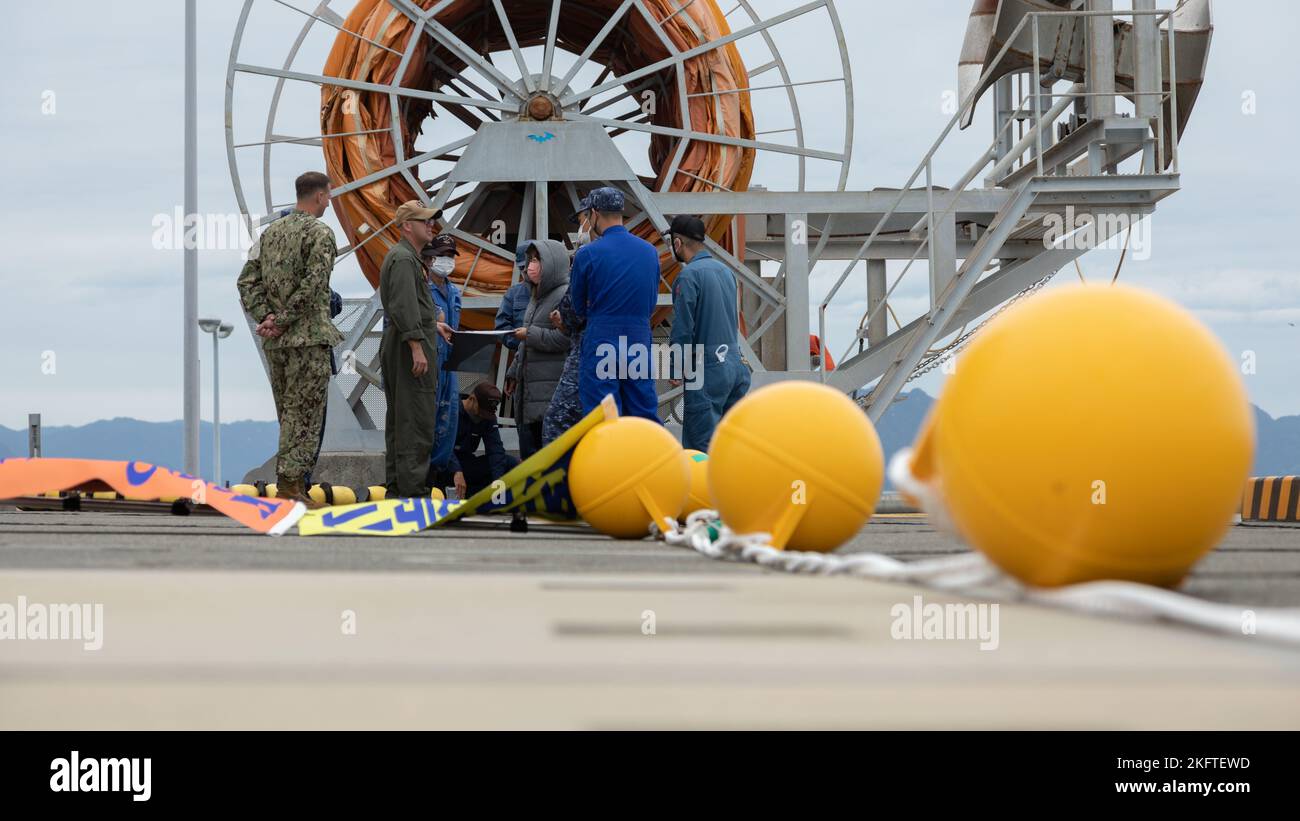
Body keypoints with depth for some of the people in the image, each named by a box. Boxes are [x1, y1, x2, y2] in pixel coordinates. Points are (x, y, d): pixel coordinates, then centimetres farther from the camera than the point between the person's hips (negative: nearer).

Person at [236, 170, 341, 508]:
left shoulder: (270, 232, 13)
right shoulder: (320, 233, -9)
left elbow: (247, 281, 8)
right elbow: (311, 285, -19)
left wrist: (264, 317, 0)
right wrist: (282, 321, -13)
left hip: (275, 341, 7)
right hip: (309, 335, -7)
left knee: (288, 414, 13)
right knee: (304, 414, -5)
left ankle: (290, 484, 15)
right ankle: (290, 484, -10)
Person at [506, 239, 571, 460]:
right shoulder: (536, 297, 19)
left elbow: (564, 338, -20)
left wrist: (530, 334, -13)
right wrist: (514, 372, 22)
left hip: (553, 392, -10)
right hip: (529, 388, 10)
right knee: (528, 448, 12)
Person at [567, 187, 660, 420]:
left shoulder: (587, 254, -7)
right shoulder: (650, 252, 6)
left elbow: (577, 307, 5)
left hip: (601, 348, -4)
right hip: (640, 346, 4)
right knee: (645, 416, 9)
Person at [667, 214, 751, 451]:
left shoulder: (688, 276, -12)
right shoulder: (726, 271, 12)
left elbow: (683, 328, -12)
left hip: (707, 369, -8)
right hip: (735, 365, 8)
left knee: (701, 444, -5)